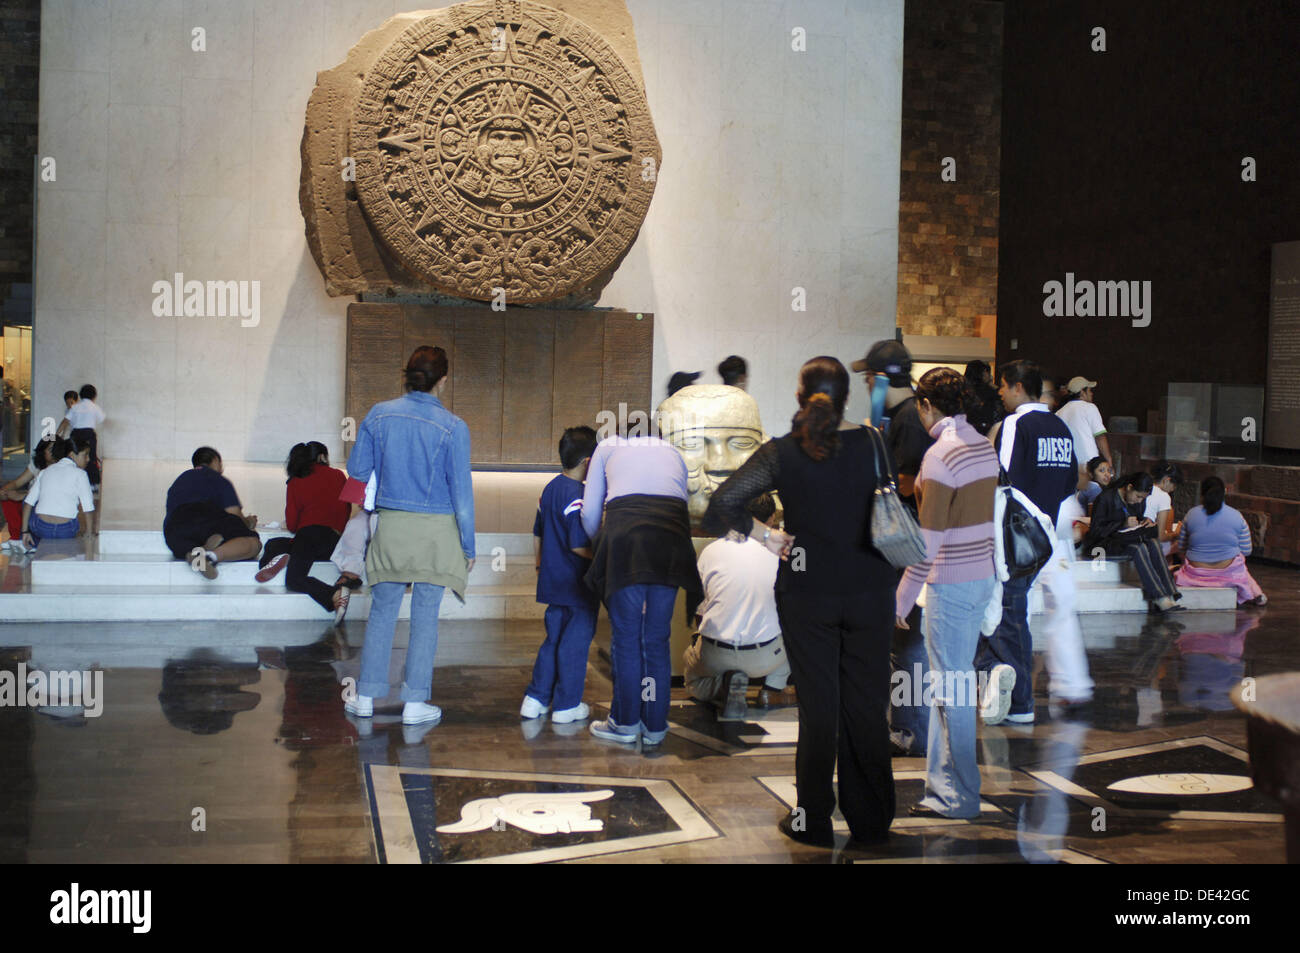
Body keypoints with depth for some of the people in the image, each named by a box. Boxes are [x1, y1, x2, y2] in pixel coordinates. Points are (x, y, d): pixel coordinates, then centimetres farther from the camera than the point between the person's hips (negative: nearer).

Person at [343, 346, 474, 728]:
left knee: (382, 610, 13)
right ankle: (415, 703, 9)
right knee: (425, 616, 5)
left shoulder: (379, 414, -2)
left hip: (390, 525, 3)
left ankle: (366, 696, 18)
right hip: (435, 529, -3)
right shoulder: (452, 427, -11)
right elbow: (461, 490, -8)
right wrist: (468, 545, 0)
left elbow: (356, 470, 4)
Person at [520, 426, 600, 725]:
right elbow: (578, 545, -24)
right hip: (577, 586, -8)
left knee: (553, 639, 17)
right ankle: (567, 705, 10)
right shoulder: (578, 496, -19)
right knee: (575, 642, 3)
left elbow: (537, 534, 19)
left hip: (553, 582, 8)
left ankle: (535, 698, 18)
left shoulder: (549, 490, 9)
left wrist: (540, 563, 30)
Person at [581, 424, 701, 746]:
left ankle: (625, 722, 14)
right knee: (657, 637, 10)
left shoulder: (608, 446, 24)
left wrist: (598, 540, 40)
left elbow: (590, 512, 20)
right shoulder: (672, 451, 30)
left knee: (625, 635, 6)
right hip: (672, 539, 3)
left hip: (626, 533, -2)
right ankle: (655, 726, 15)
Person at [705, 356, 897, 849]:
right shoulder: (871, 444, -3)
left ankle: (813, 821, 16)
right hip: (869, 591, 1)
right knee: (866, 706, 10)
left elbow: (723, 503, -16)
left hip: (807, 593, -1)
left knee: (818, 706, 8)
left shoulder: (782, 452, -8)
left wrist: (766, 535, -5)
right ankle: (871, 821, 19)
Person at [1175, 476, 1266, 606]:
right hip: (1229, 574, 0)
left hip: (1196, 574, 0)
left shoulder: (1191, 514, -6)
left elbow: (1181, 547, 4)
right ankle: (1256, 595, 32)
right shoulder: (1236, 516, -6)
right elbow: (1246, 551, -1)